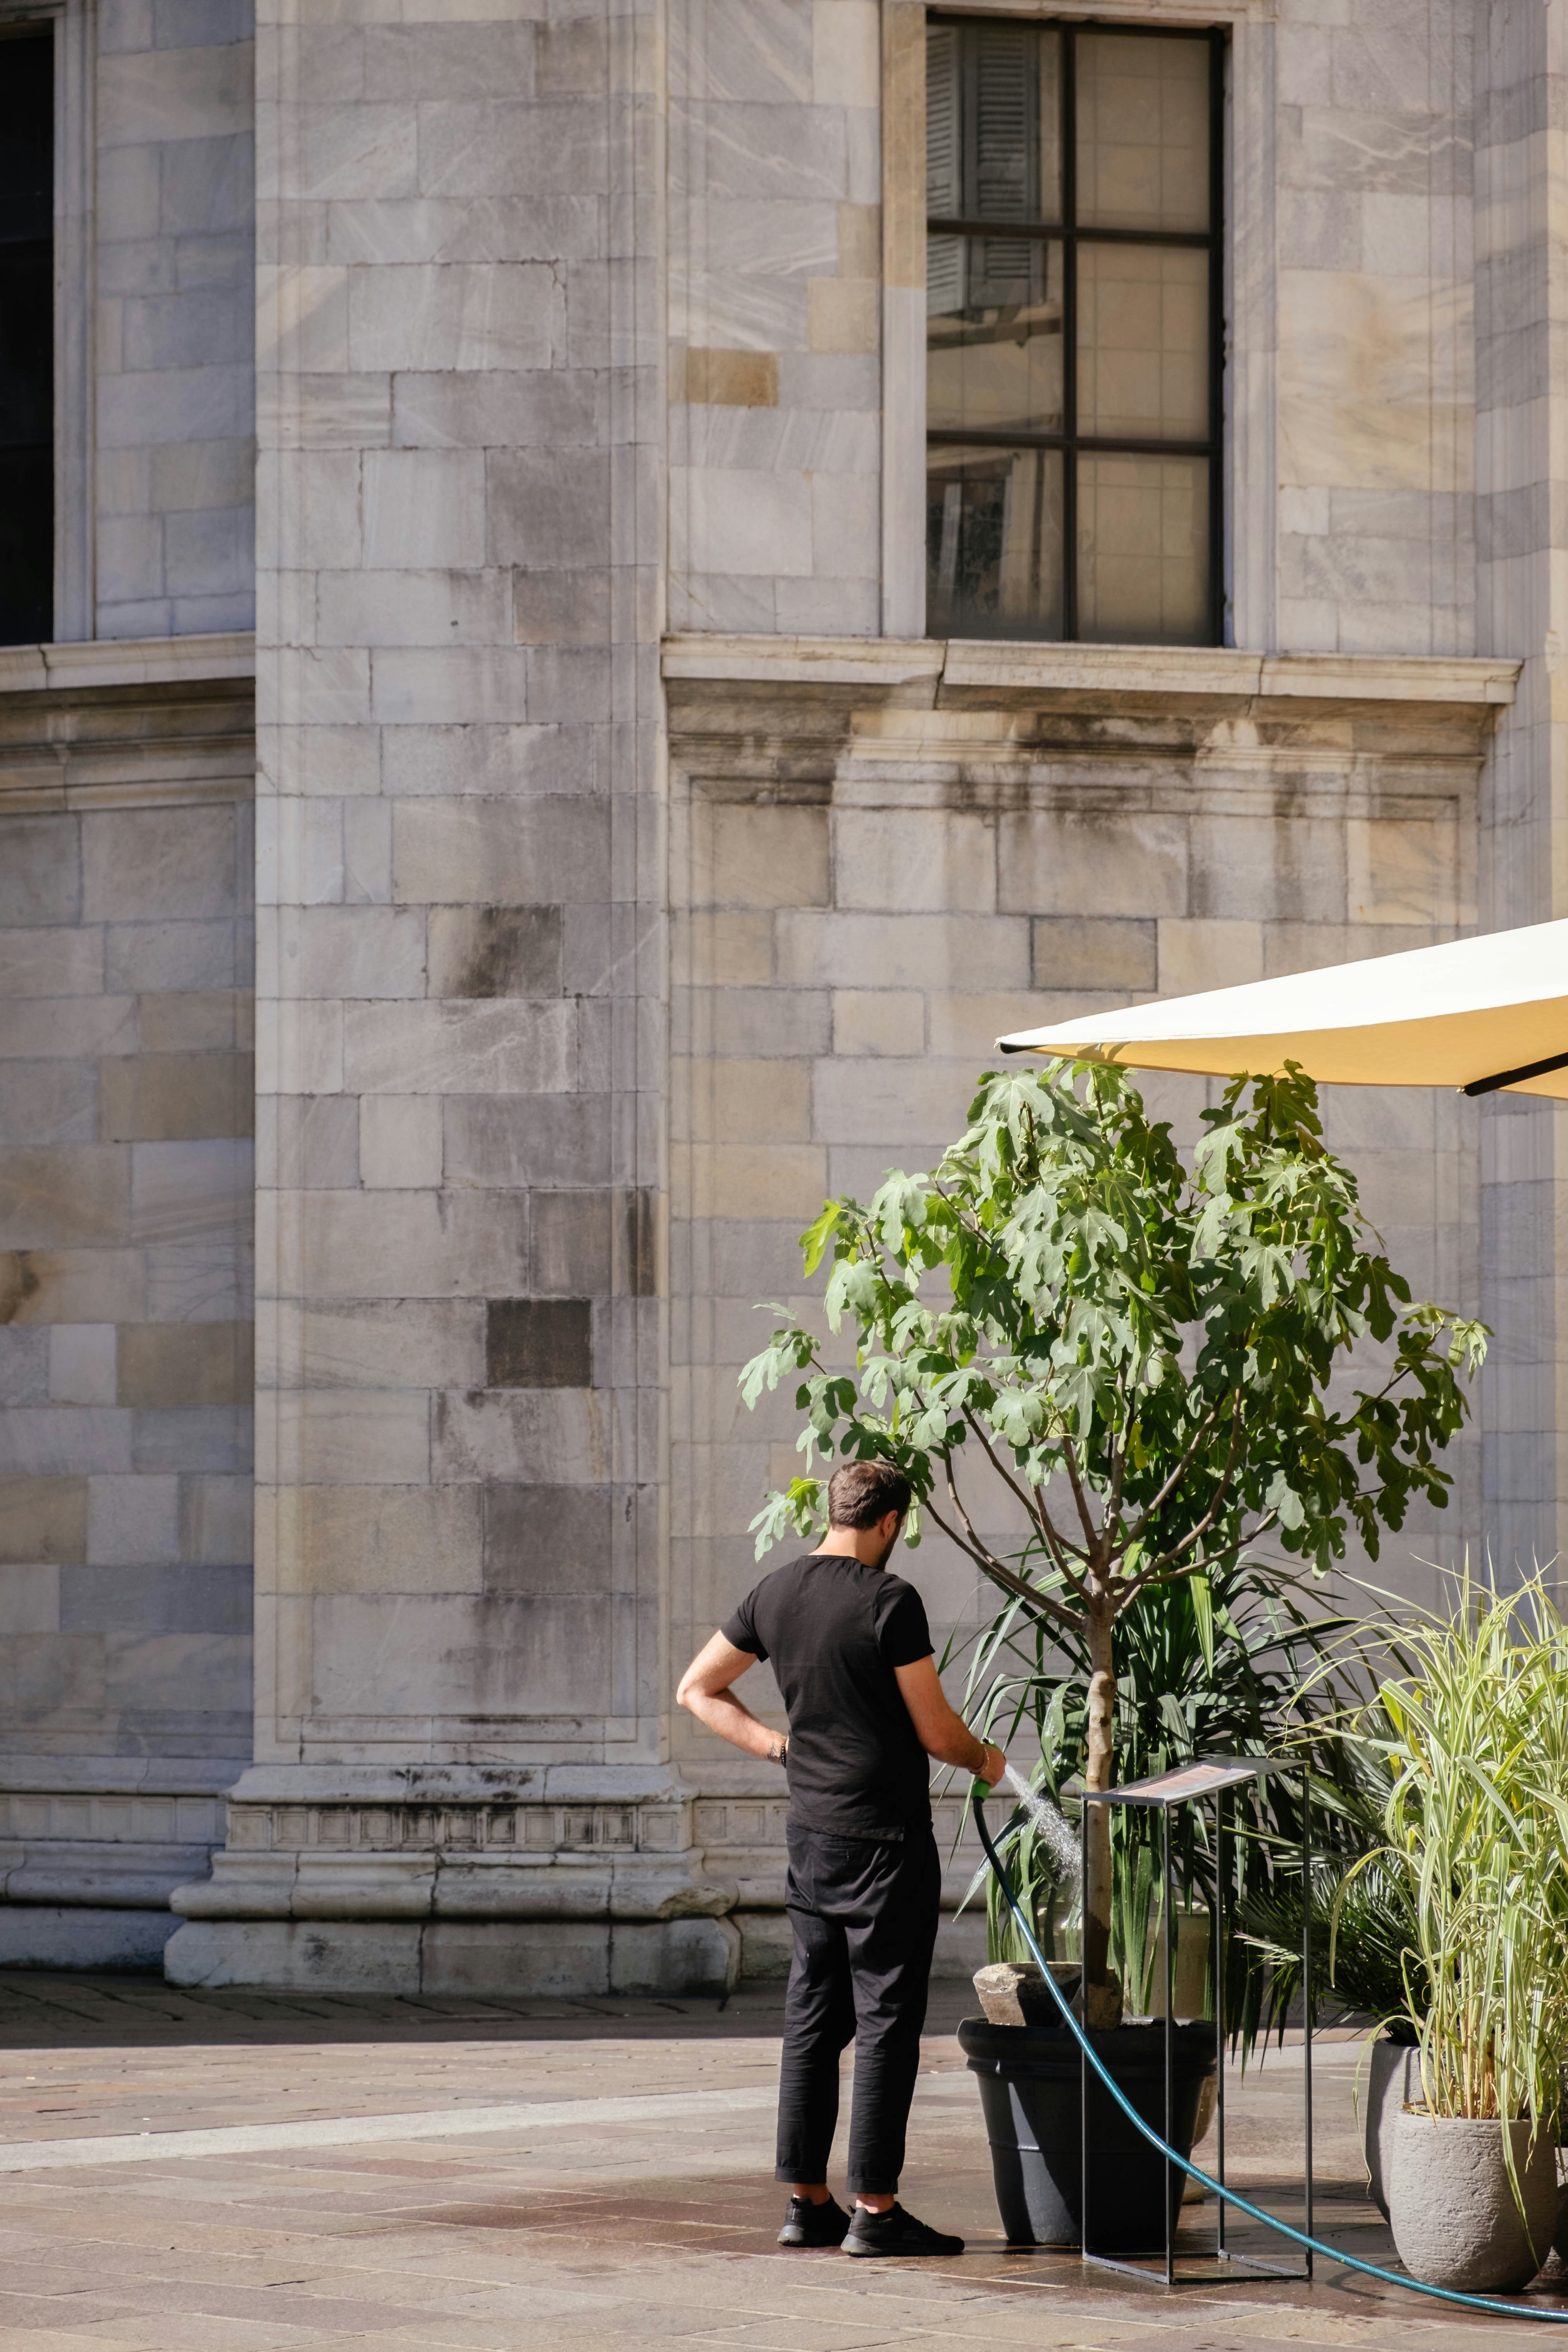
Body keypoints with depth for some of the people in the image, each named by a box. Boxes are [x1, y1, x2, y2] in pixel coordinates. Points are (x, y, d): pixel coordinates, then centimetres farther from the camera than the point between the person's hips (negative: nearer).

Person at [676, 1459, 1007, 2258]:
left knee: (812, 2018, 11)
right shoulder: (889, 1601, -14)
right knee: (886, 2019, -3)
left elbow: (698, 1690, 15)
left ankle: (807, 2201, 13)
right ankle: (875, 2208, -3)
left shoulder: (775, 1594, 6)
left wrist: (777, 1745, 13)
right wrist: (985, 1760, 9)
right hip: (885, 1833, -7)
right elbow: (936, 1732, -11)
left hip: (810, 1829, 7)